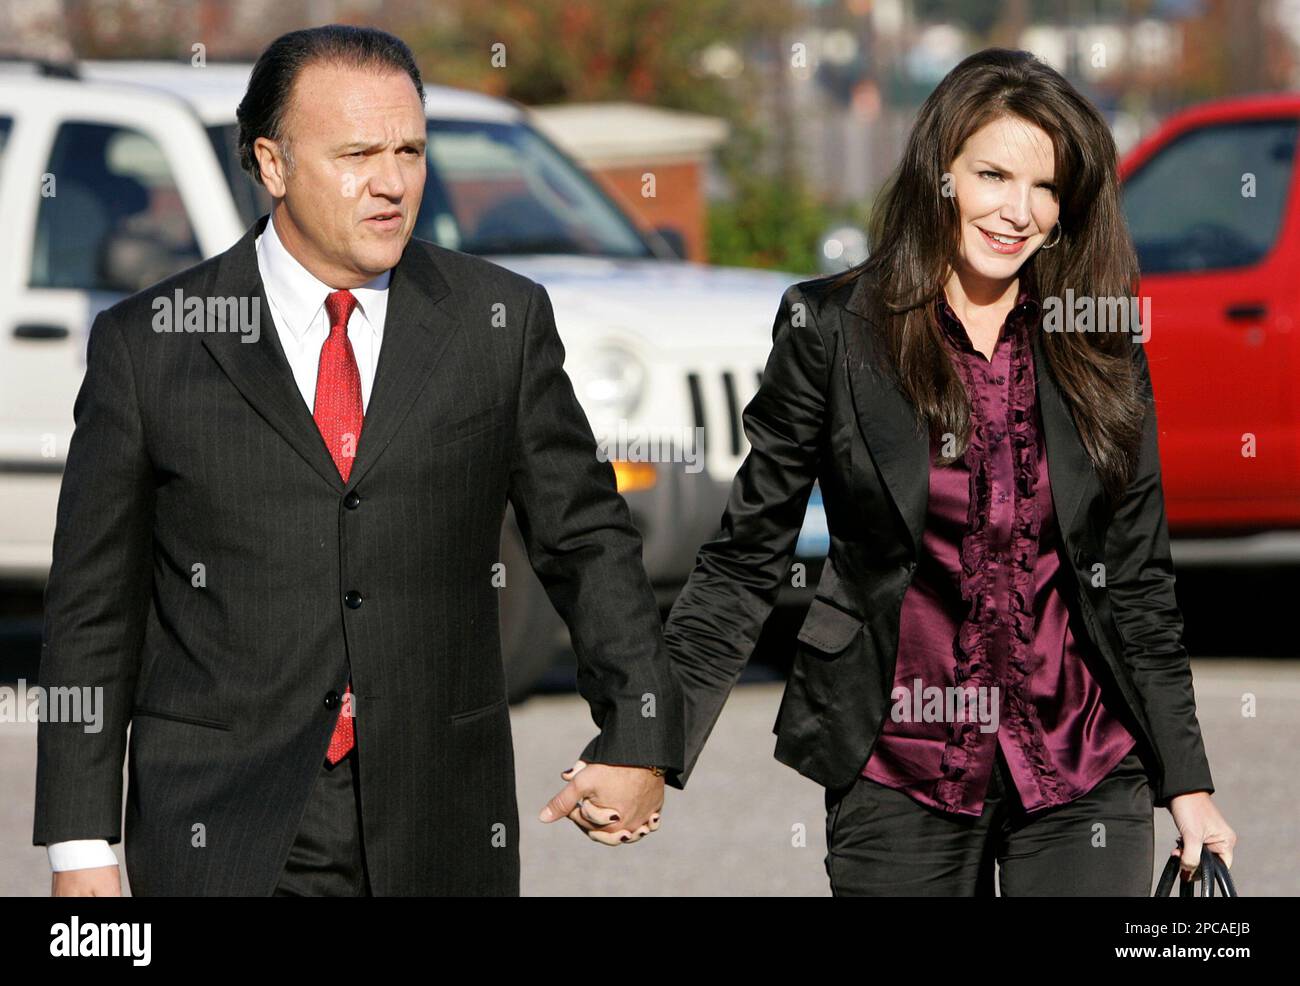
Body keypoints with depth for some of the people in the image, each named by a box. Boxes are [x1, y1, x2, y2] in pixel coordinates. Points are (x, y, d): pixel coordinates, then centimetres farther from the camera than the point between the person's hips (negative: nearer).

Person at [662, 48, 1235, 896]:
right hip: (898, 780, -2)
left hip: (1083, 778, 2)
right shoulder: (832, 328, -3)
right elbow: (747, 560, 0)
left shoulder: (1101, 350, 4)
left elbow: (1138, 580, 9)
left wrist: (1187, 782, 6)